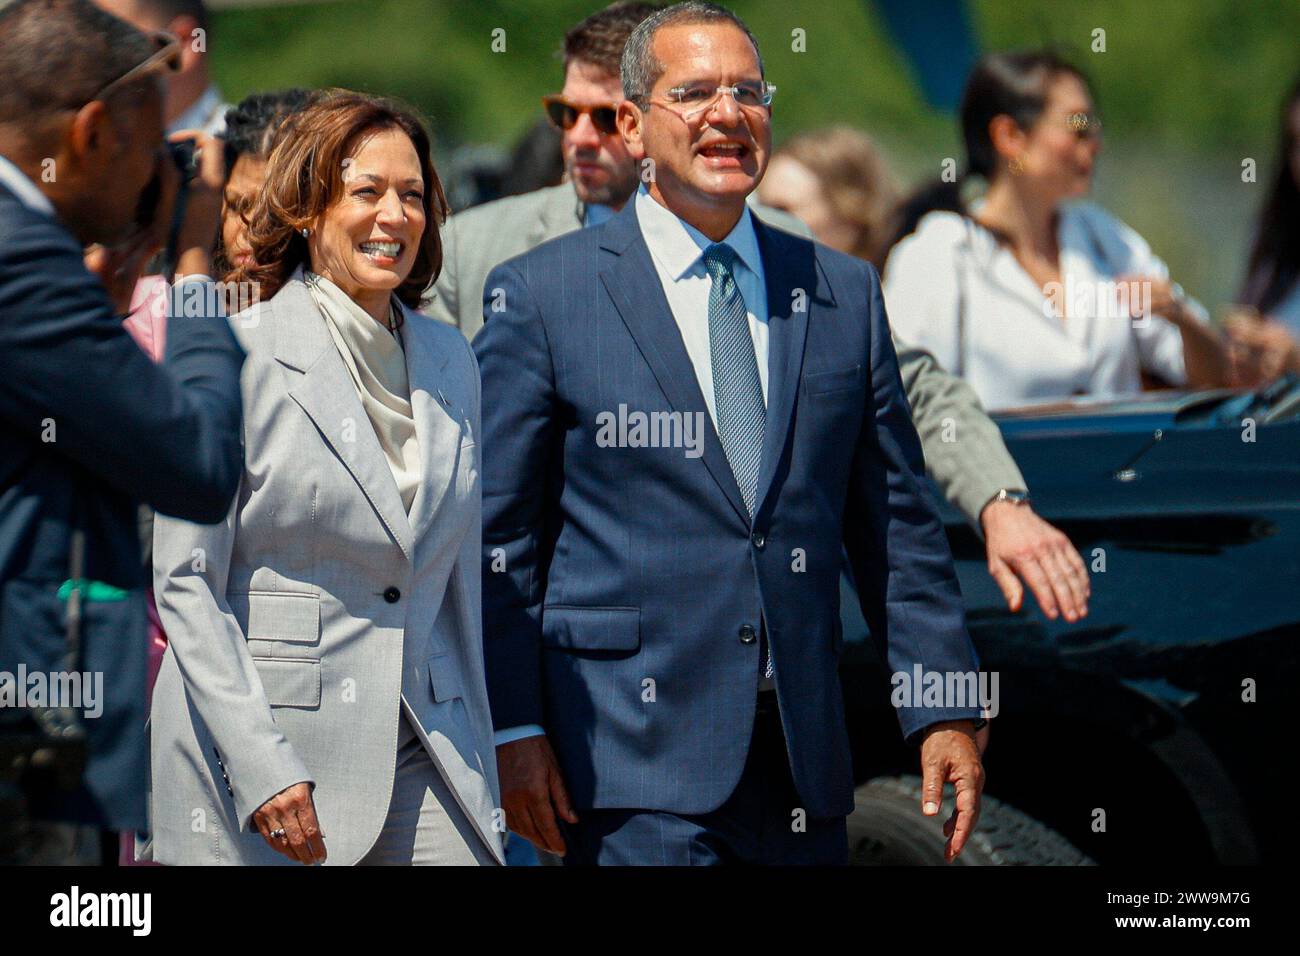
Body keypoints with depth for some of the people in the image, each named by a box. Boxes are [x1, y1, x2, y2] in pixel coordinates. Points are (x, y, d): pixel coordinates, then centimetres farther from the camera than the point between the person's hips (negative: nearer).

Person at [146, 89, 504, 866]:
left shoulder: (450, 360, 13)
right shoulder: (234, 359, -4)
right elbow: (185, 583, -7)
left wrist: (476, 763, 16)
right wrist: (263, 769, -15)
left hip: (419, 761, 4)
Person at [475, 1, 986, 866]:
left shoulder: (845, 293, 12)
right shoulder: (541, 296, 1)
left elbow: (897, 525, 13)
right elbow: (497, 537, 1)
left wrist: (945, 712, 6)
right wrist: (513, 728, -5)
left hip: (806, 760, 4)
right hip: (634, 760, -4)